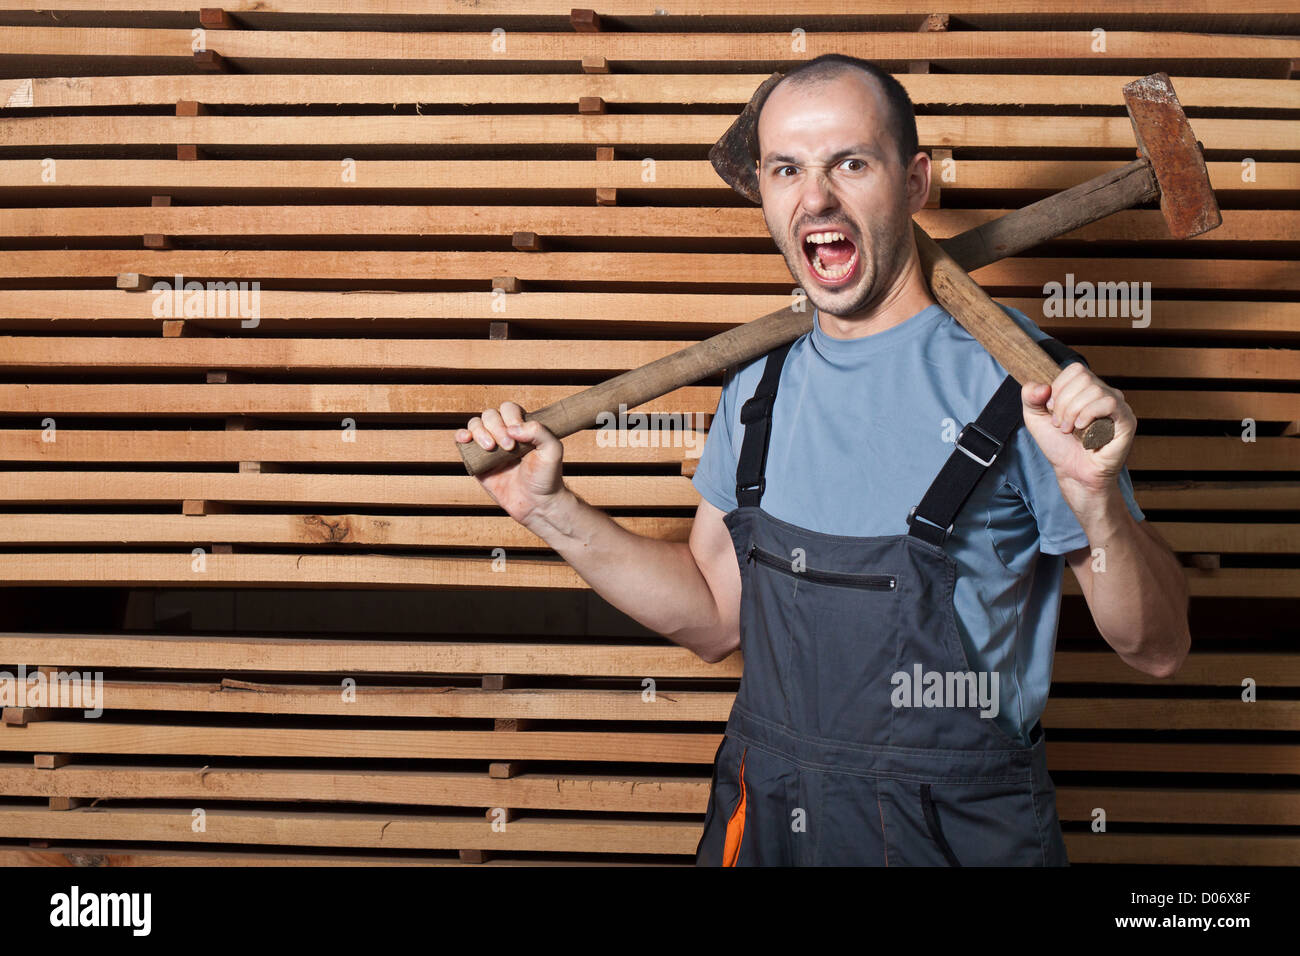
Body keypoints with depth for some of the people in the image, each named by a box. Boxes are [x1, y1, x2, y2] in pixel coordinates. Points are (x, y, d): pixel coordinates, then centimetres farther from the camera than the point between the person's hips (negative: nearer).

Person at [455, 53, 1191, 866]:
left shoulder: (1017, 375, -16)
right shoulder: (763, 381, 0)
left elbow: (1158, 650, -12)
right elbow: (715, 615, 7)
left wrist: (1095, 497, -30)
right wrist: (550, 508, 0)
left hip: (958, 832, -4)